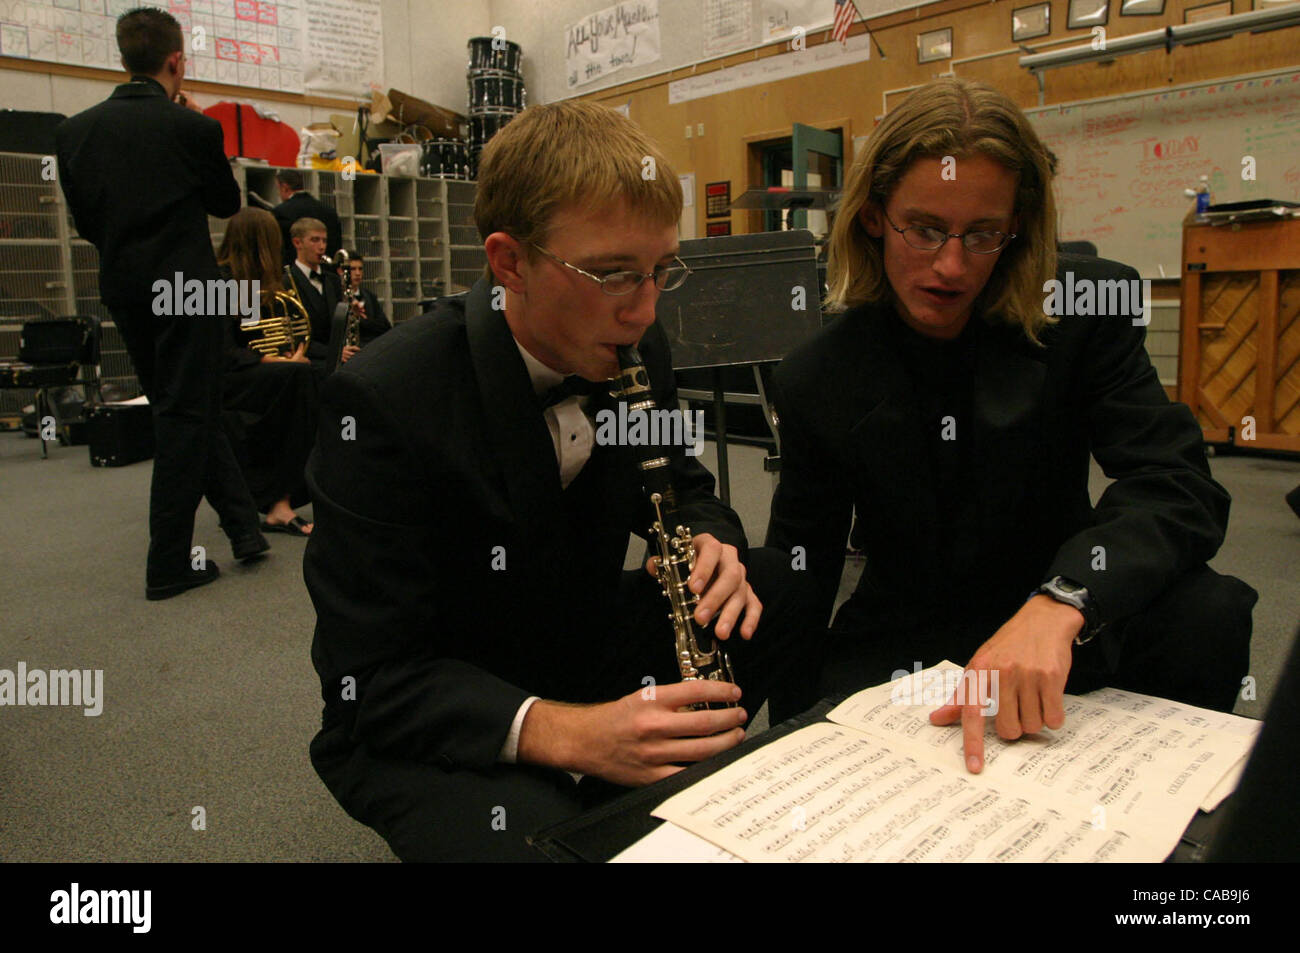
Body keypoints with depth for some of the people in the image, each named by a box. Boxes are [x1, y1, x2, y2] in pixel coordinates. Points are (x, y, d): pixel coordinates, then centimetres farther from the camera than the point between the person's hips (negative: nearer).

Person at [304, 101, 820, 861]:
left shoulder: (632, 347, -8)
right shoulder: (385, 401, -26)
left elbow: (681, 486, 7)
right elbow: (368, 680, -23)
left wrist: (711, 548, -18)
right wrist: (562, 732, -38)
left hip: (590, 639, 6)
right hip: (433, 731, -5)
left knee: (791, 594, -11)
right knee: (544, 838, -35)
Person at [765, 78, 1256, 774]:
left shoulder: (1081, 316, -8)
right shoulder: (818, 378, -6)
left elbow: (1179, 488, -20)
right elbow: (798, 573, 0)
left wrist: (1060, 604, -40)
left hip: (1062, 632, 1)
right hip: (900, 645, 0)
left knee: (1209, 615, -28)